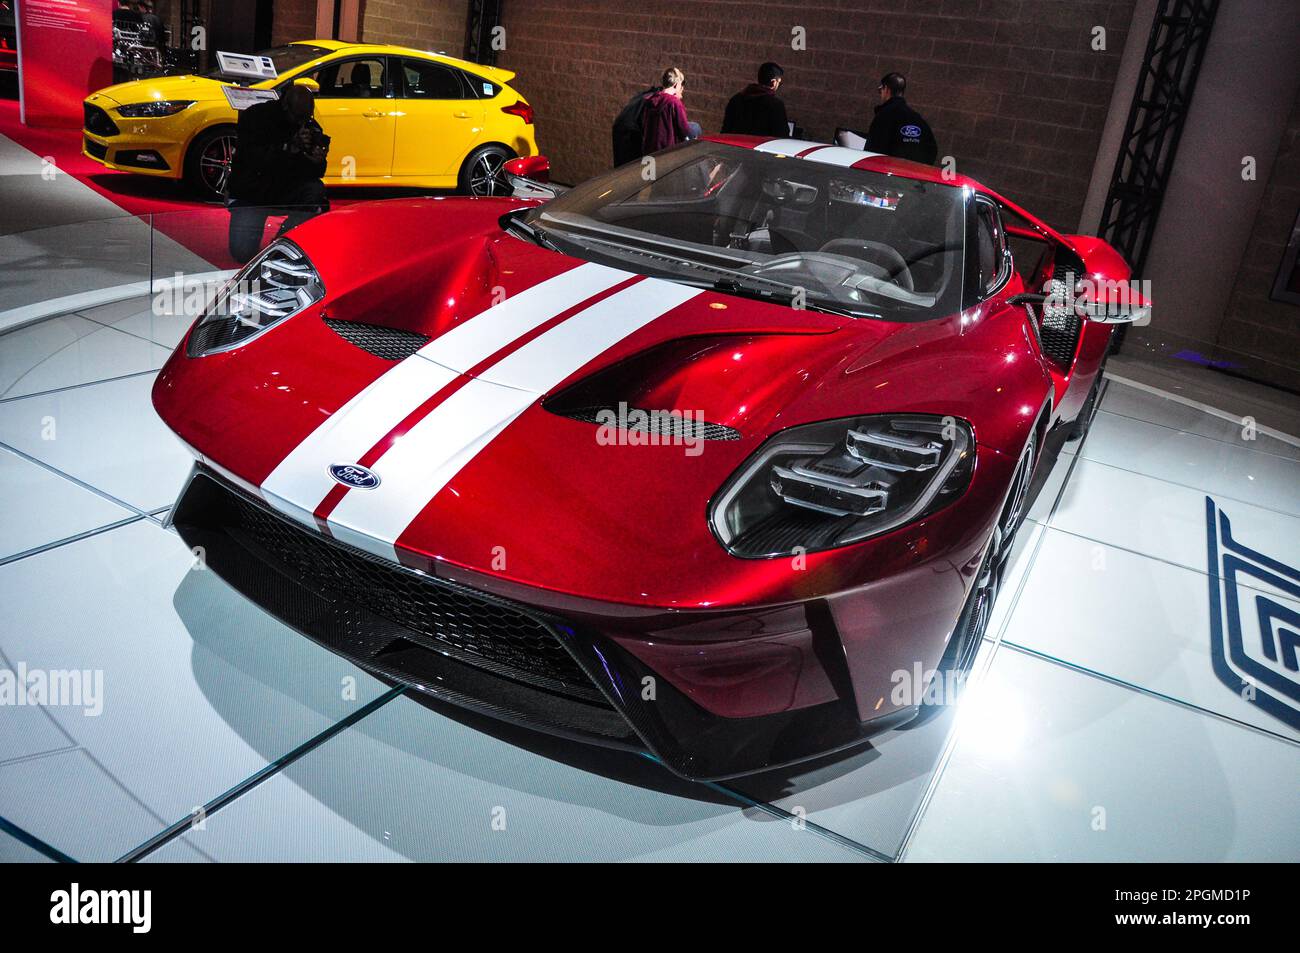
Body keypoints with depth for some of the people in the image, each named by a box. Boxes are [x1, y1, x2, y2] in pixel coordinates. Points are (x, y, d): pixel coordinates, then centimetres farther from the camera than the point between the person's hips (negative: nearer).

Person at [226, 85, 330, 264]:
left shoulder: (310, 127, -5)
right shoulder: (254, 116, -14)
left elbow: (315, 174, -8)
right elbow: (252, 158, -27)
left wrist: (317, 162, -32)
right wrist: (289, 148, -38)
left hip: (285, 193, 3)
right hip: (249, 197, -3)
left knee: (316, 191, -29)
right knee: (242, 253, -18)